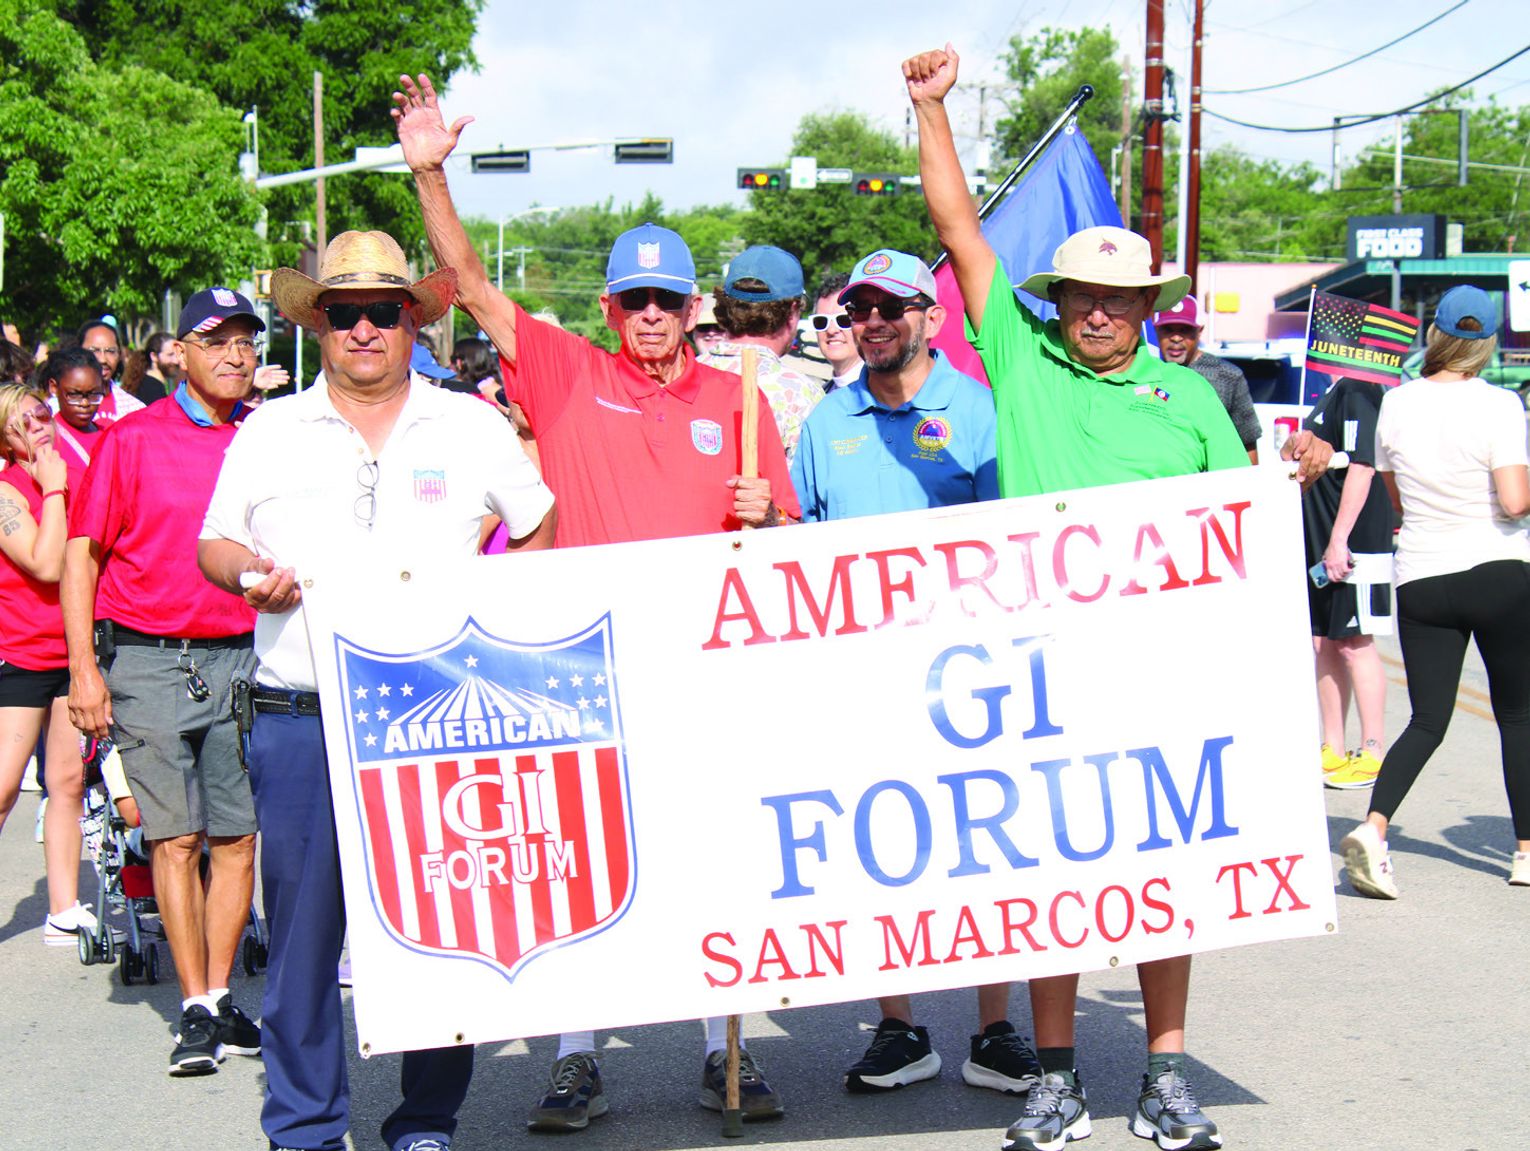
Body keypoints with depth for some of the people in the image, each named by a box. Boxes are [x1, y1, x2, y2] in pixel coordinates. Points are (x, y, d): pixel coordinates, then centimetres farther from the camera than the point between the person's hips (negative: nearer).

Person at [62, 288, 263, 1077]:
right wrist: (84, 669, -5)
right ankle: (196, 1012, 4)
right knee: (174, 838, -1)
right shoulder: (130, 439, 1)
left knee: (239, 837, 3)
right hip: (148, 660, -2)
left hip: (244, 658, 2)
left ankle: (219, 997, 15)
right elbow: (82, 554, 2)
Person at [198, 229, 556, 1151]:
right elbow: (215, 541, 15)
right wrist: (249, 574, -6)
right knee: (302, 922, 1)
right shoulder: (269, 432, 11)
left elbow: (543, 528, 18)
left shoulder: (471, 427, 10)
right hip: (300, 721, 0)